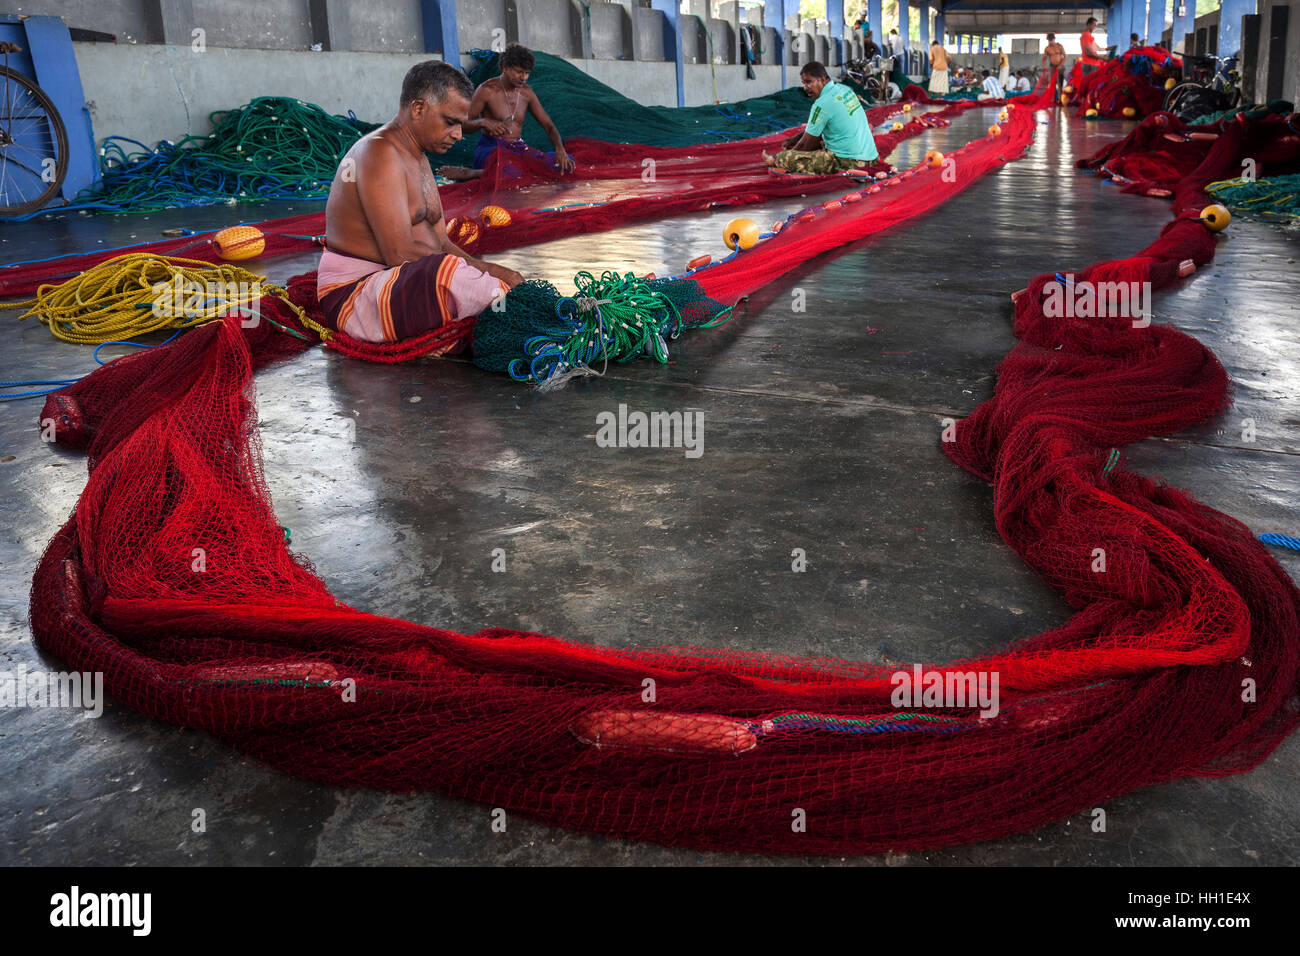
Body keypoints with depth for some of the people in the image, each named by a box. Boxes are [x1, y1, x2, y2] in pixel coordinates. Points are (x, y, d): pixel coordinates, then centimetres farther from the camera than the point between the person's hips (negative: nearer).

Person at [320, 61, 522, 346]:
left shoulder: (418, 159, 19)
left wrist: (490, 269, -5)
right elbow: (400, 253, -24)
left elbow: (441, 243, 14)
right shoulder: (379, 153, -14)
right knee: (450, 273, -38)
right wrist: (487, 269, -20)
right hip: (354, 294, -11)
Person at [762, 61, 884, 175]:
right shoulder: (844, 89, 11)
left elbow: (806, 144, -9)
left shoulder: (822, 104, -18)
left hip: (848, 161, -10)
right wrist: (793, 139, 22)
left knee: (783, 158, -17)